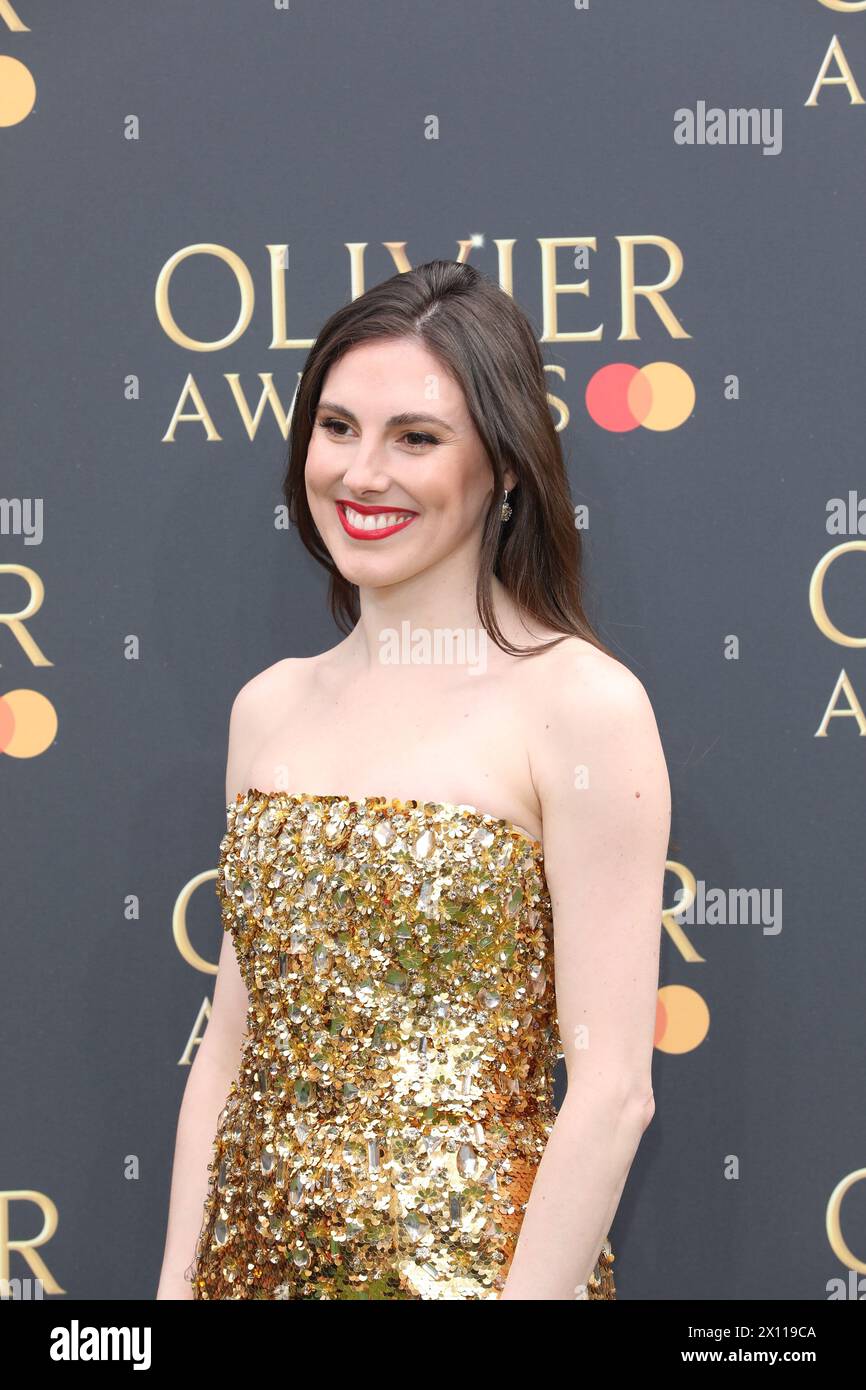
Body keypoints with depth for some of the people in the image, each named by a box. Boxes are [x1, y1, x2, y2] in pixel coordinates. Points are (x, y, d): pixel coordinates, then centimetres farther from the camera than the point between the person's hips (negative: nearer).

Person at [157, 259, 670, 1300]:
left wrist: (531, 1290, -18)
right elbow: (231, 1041, 7)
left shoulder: (581, 703, -13)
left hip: (467, 1255, -5)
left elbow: (612, 1092, -16)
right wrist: (177, 1279, 2)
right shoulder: (270, 707, 5)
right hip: (253, 1250, 5)